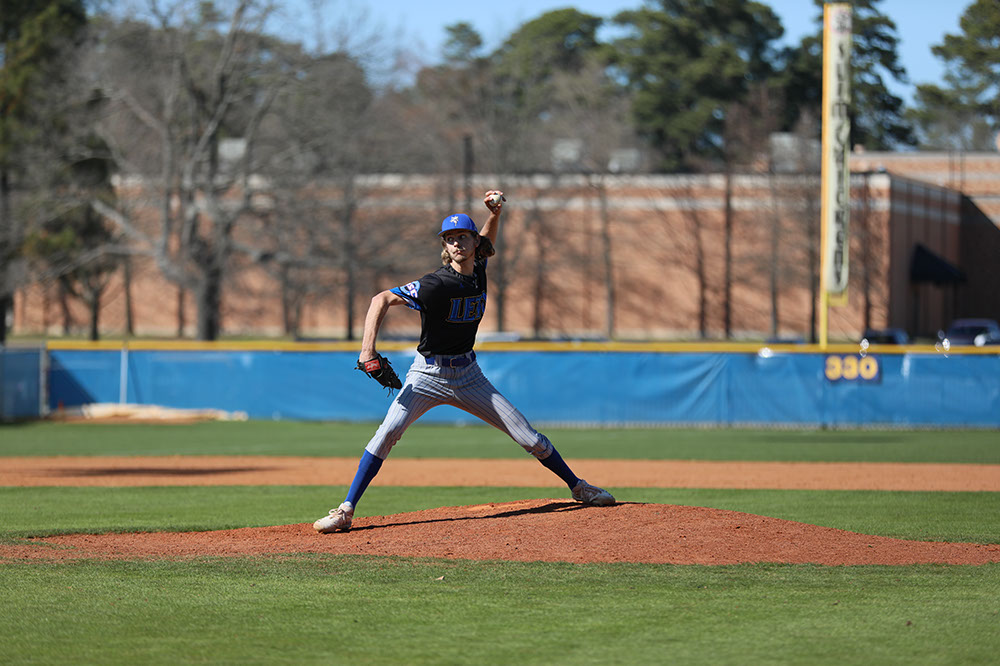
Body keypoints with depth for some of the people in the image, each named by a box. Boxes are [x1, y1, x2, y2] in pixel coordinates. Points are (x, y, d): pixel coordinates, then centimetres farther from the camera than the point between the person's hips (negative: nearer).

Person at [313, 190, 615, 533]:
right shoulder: (435, 284, -19)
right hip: (428, 373, -5)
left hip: (467, 374, 5)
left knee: (528, 436, 2)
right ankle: (346, 511, -23)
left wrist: (495, 213, 2)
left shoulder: (478, 270, 0)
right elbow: (382, 299, -22)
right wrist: (368, 347, -34)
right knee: (389, 430, -25)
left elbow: (487, 241, 22)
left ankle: (578, 487, 21)